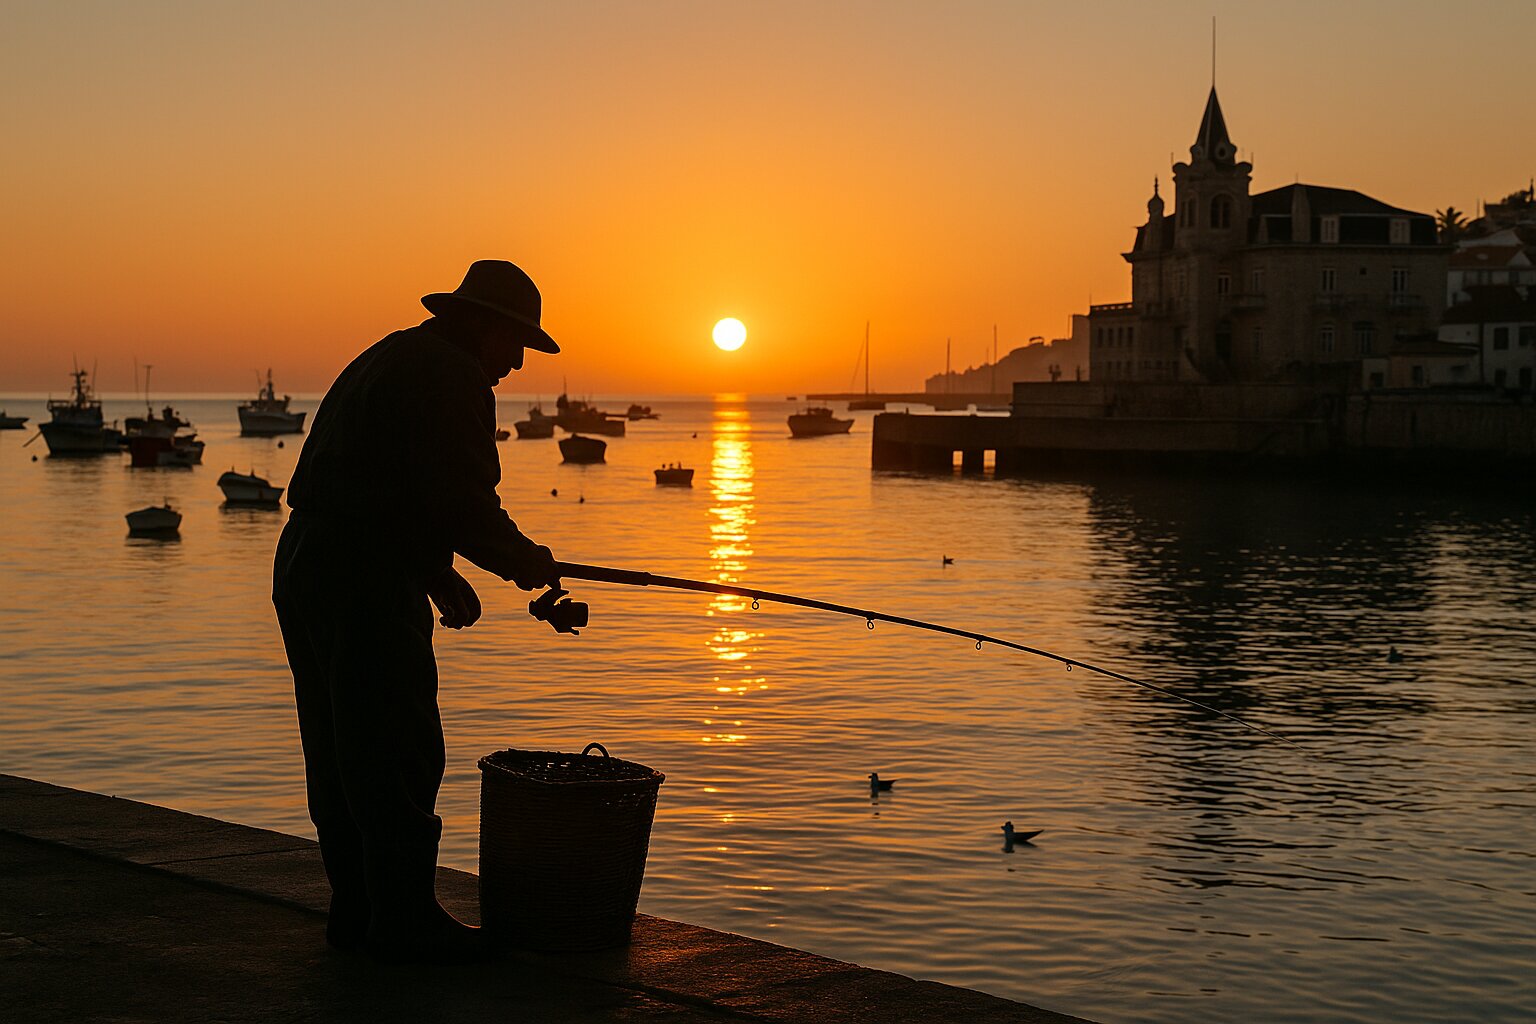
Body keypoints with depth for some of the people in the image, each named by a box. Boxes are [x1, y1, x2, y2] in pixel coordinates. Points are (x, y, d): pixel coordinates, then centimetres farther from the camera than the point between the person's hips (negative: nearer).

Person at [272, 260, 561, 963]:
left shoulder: (384, 362, 22)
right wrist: (524, 559, -1)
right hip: (366, 588, -10)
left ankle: (356, 906, 24)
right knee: (398, 756, -4)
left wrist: (436, 572, 22)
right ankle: (404, 920, 1)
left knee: (341, 751, 15)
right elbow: (464, 501, -17)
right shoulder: (452, 377, -10)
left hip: (303, 567, 11)